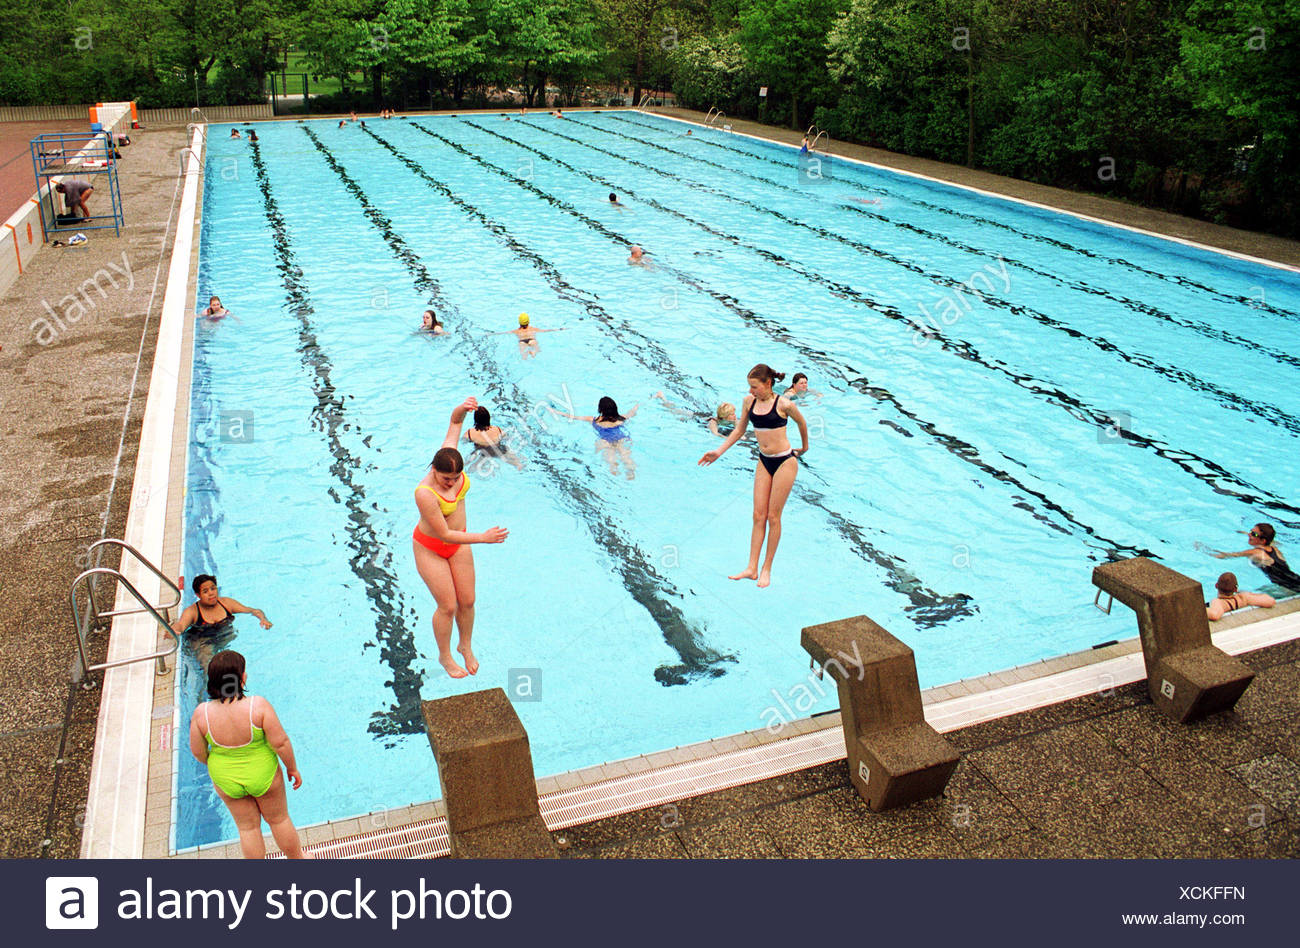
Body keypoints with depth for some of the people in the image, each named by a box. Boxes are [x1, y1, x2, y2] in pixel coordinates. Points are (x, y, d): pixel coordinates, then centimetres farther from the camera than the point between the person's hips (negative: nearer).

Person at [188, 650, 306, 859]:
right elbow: (280, 743, -22)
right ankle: (297, 859, 44)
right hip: (263, 776, -2)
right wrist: (292, 768, -5)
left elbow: (198, 752, -8)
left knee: (248, 828, 24)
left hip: (226, 781, 2)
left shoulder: (201, 713, -21)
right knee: (279, 820, 23)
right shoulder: (258, 706, -29)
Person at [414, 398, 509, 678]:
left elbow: (455, 421, -7)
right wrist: (483, 538, -31)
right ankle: (444, 656, 27)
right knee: (448, 606, 2)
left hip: (458, 543, 6)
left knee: (467, 601, 12)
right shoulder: (425, 494, -36)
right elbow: (445, 534, -30)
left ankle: (465, 646, 38)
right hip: (431, 549, -6)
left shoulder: (451, 458, -20)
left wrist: (463, 408, -30)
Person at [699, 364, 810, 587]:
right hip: (764, 462, 5)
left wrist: (804, 447, 18)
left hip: (785, 462, -5)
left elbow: (802, 423, 3)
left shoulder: (784, 404, -15)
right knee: (758, 515, 5)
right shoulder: (749, 401, -1)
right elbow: (740, 429, 11)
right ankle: (752, 568, 7)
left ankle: (767, 569, 11)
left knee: (773, 516, 0)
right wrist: (719, 451, 5)